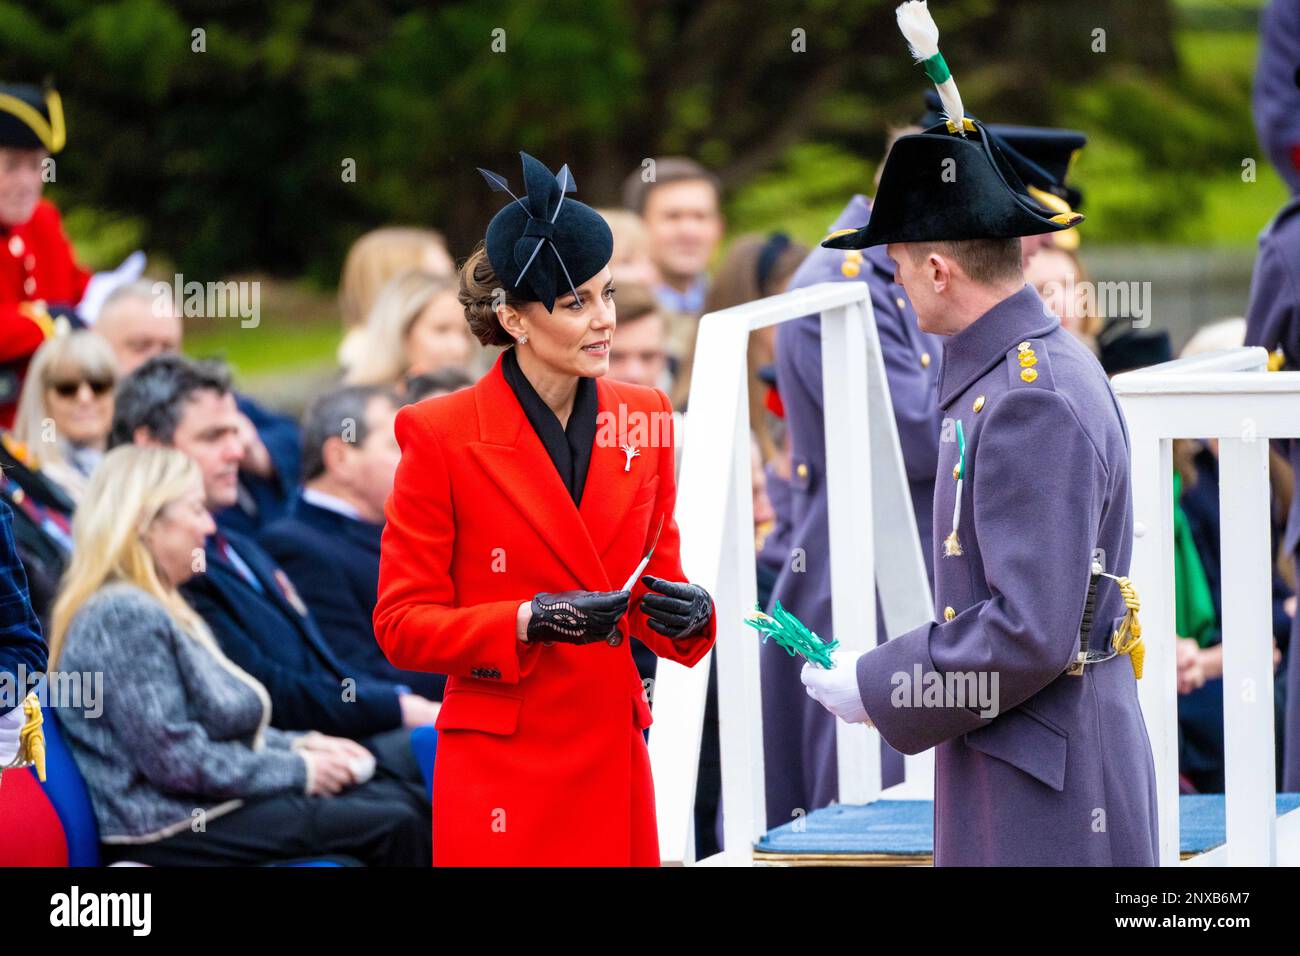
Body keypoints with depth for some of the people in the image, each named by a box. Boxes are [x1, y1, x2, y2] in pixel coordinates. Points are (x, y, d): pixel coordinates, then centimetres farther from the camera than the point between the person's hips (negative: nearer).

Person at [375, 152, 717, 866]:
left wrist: (686, 613, -8)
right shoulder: (442, 434, -7)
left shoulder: (643, 420, 7)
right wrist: (530, 622, -19)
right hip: (500, 773, -4)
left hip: (613, 762, 4)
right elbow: (401, 625, -5)